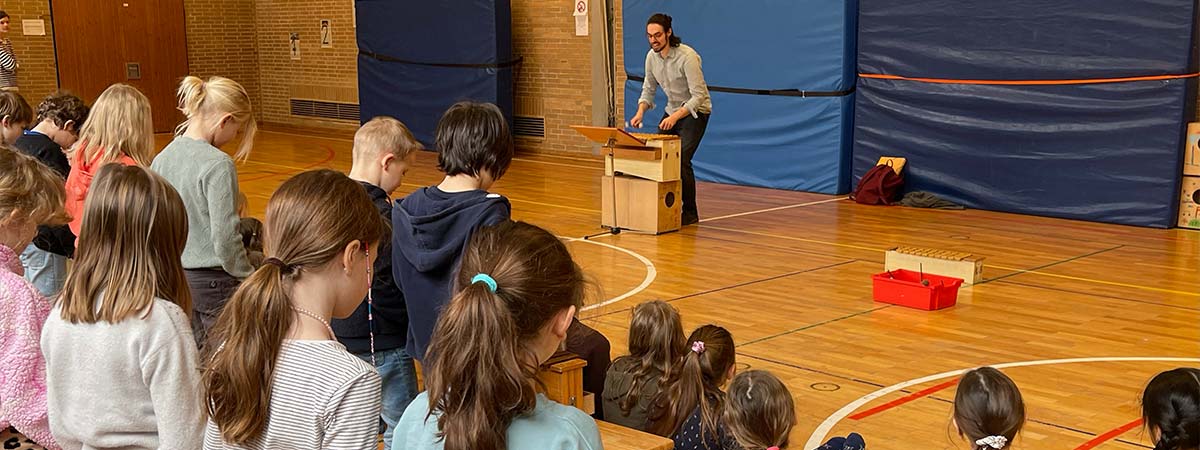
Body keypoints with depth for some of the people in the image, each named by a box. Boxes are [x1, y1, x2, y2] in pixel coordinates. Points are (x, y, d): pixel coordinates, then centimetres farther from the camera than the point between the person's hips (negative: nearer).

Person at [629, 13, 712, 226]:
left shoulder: (686, 57, -27)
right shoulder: (652, 56, -5)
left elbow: (698, 96, -29)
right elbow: (648, 89, 6)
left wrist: (675, 117, -39)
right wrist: (640, 112, -12)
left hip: (695, 112, -7)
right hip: (673, 110, 7)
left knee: (681, 160, -18)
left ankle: (690, 212, -5)